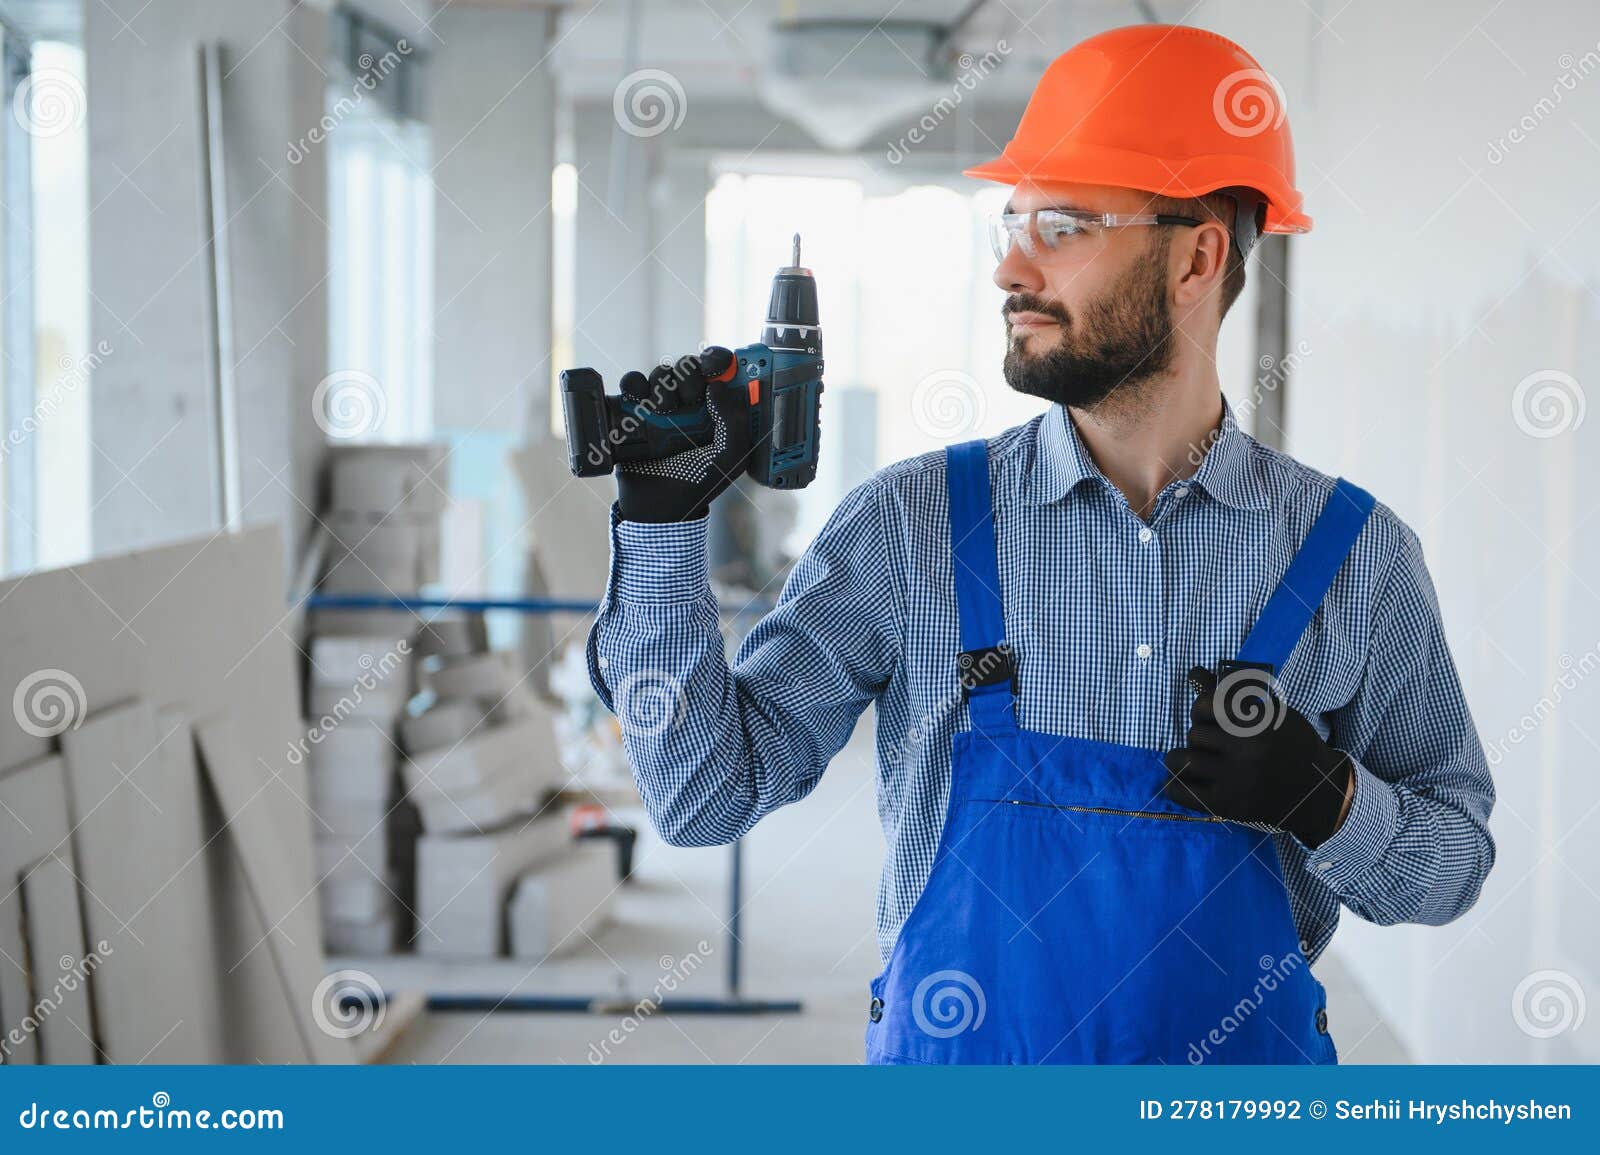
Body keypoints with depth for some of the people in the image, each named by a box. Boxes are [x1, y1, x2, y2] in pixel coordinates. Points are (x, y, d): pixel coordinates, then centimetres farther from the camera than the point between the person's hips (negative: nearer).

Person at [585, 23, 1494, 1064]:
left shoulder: (1355, 554, -6)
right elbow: (711, 793, -8)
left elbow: (1452, 865, 3)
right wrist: (662, 526, -16)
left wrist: (1330, 801, -17)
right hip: (955, 1064, 0)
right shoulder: (914, 524, -6)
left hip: (1244, 1061, 0)